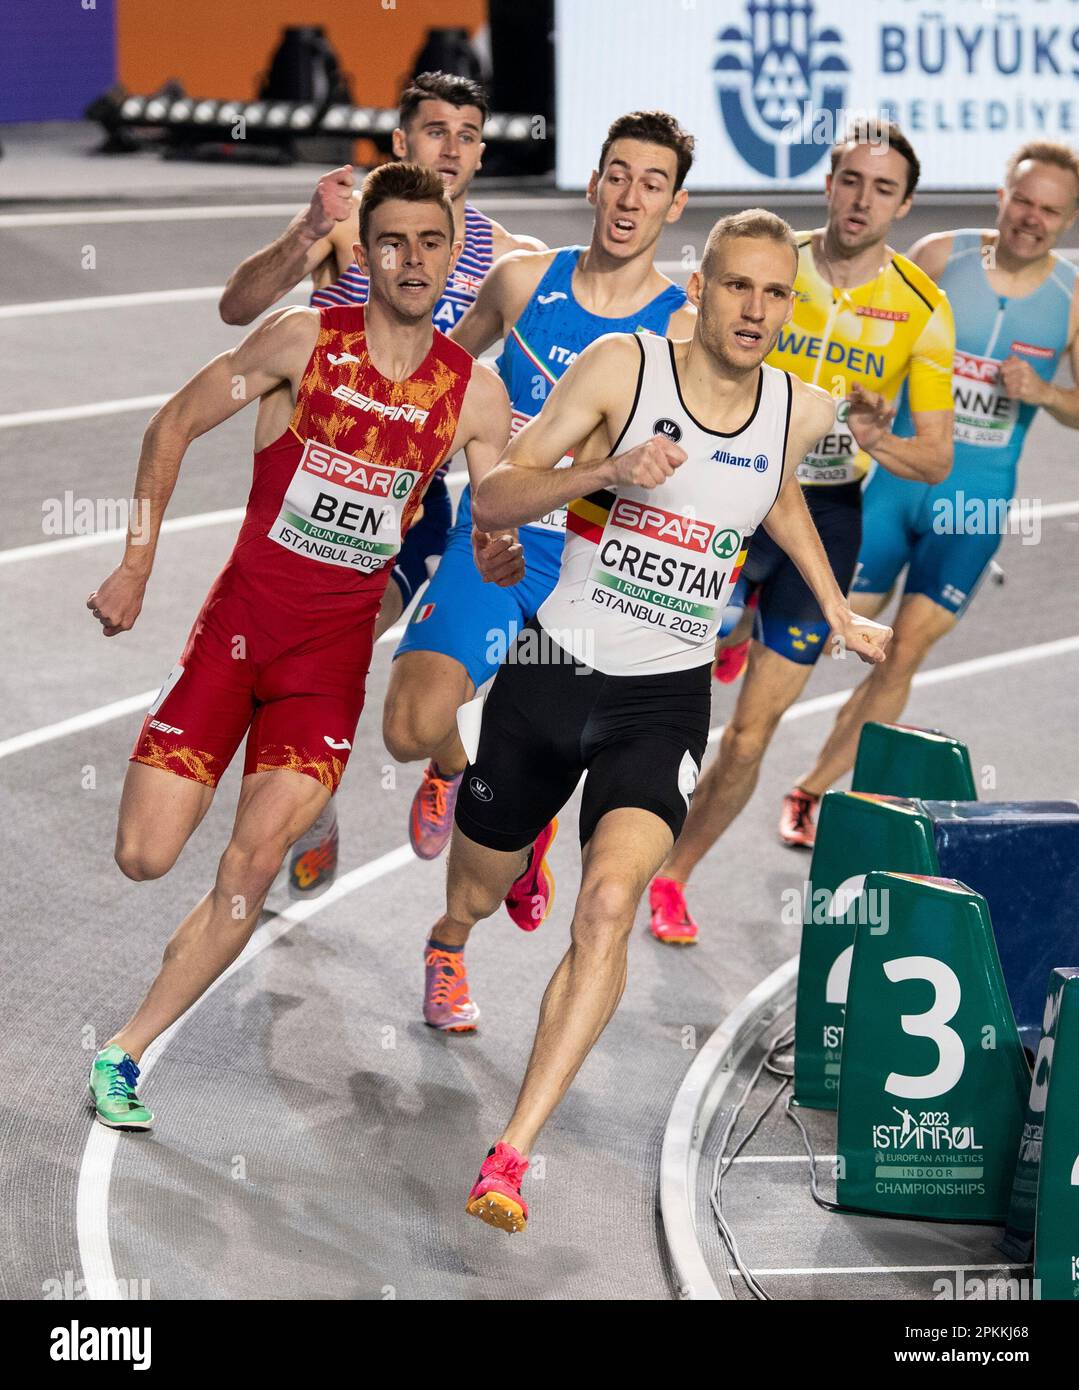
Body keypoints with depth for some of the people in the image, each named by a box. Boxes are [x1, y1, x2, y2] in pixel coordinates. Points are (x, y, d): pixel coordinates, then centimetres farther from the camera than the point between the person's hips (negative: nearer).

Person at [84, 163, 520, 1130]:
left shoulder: (475, 393, 0)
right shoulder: (305, 339, -6)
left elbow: (495, 531, 1)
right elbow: (174, 426, 2)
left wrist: (500, 560, -23)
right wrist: (136, 566, -1)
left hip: (334, 651, 1)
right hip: (238, 623, -1)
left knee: (252, 866, -14)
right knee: (144, 858, -5)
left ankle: (124, 1053, 0)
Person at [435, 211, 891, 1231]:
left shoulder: (801, 410, 0)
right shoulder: (622, 365, -11)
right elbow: (492, 500, -12)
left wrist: (839, 615, 26)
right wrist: (606, 471, -28)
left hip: (665, 699, 1)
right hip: (551, 673, -1)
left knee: (609, 902, -24)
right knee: (472, 896, 17)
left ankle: (511, 1154, -21)